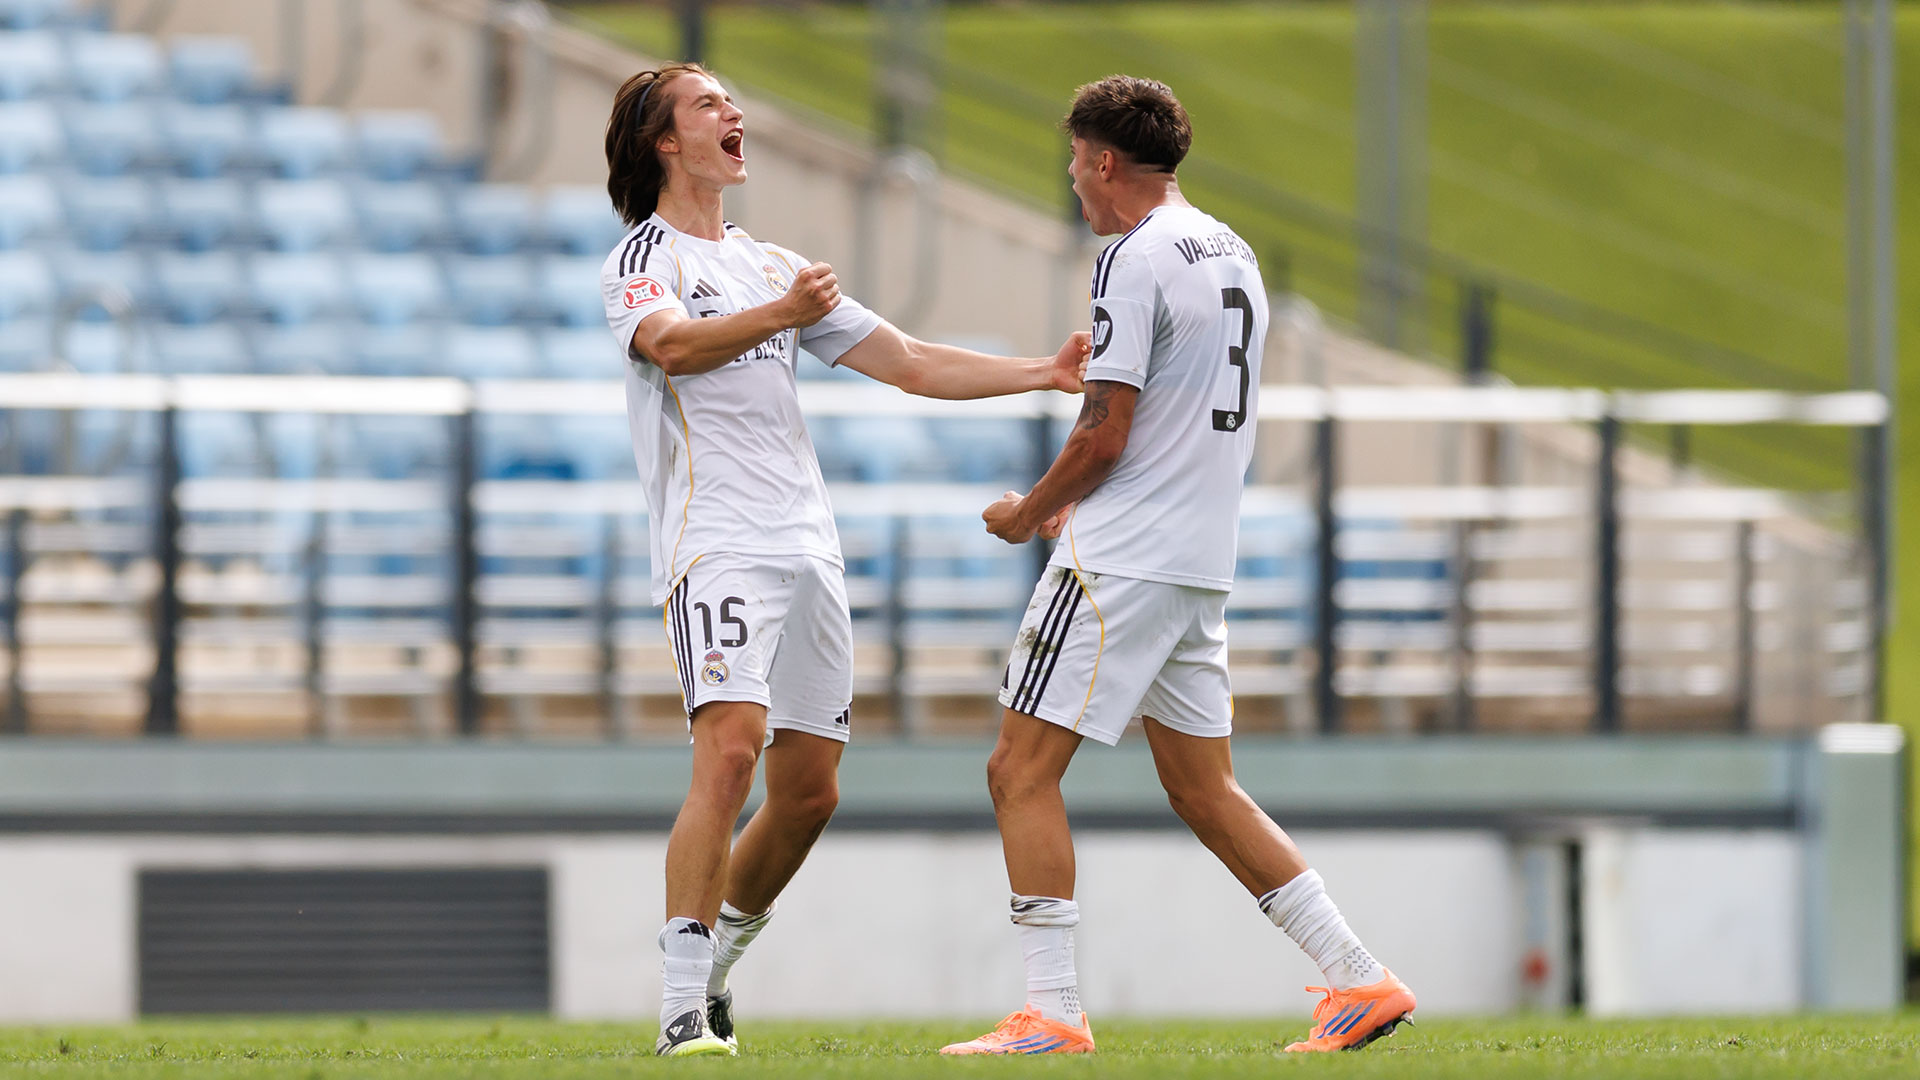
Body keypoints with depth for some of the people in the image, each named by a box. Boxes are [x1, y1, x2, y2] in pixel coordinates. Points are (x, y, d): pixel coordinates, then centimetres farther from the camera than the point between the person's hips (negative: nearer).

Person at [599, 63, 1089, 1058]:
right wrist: (783, 313, -34)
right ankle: (682, 1011, -23)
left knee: (808, 792, 5)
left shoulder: (774, 266, 24)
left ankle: (711, 967, 22)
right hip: (716, 545, -7)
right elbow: (673, 346, -20)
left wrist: (1043, 373, 12)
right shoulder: (642, 258, 3)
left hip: (808, 548, 7)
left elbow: (908, 362, 21)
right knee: (730, 753, -22)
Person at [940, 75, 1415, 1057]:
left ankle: (1052, 1011, -11)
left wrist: (1029, 514, 1)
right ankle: (1360, 980, 10)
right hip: (1202, 564, 9)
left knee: (1021, 771, -6)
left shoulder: (1136, 259, -12)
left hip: (1119, 562, -9)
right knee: (1204, 792, 14)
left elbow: (1105, 434, -16)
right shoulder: (1234, 256, 15)